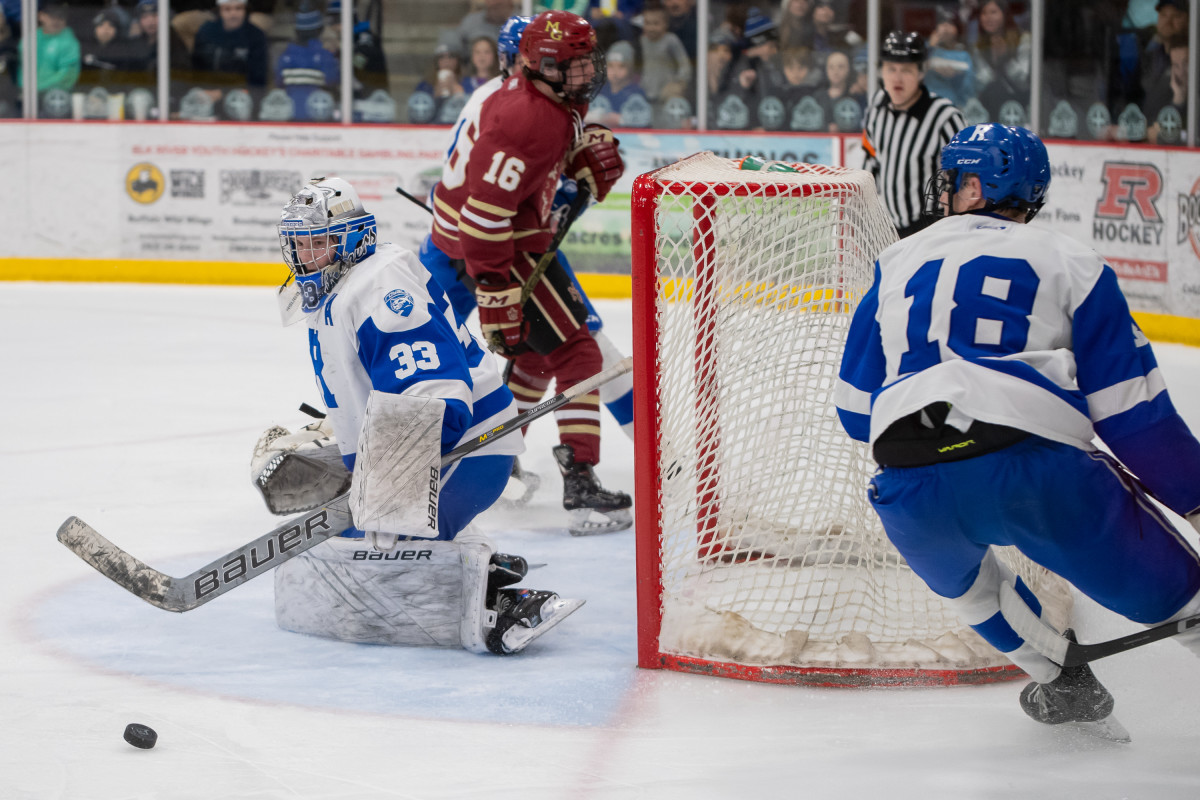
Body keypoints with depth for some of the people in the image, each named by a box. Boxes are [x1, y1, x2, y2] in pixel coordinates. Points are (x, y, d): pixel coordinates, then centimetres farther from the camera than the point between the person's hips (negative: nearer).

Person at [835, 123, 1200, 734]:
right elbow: (1130, 411, 7)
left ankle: (1058, 683, 29)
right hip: (1037, 470, -2)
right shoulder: (1071, 264, 15)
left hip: (911, 491, 3)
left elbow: (856, 409, 25)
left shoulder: (898, 263, 23)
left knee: (959, 573, 36)